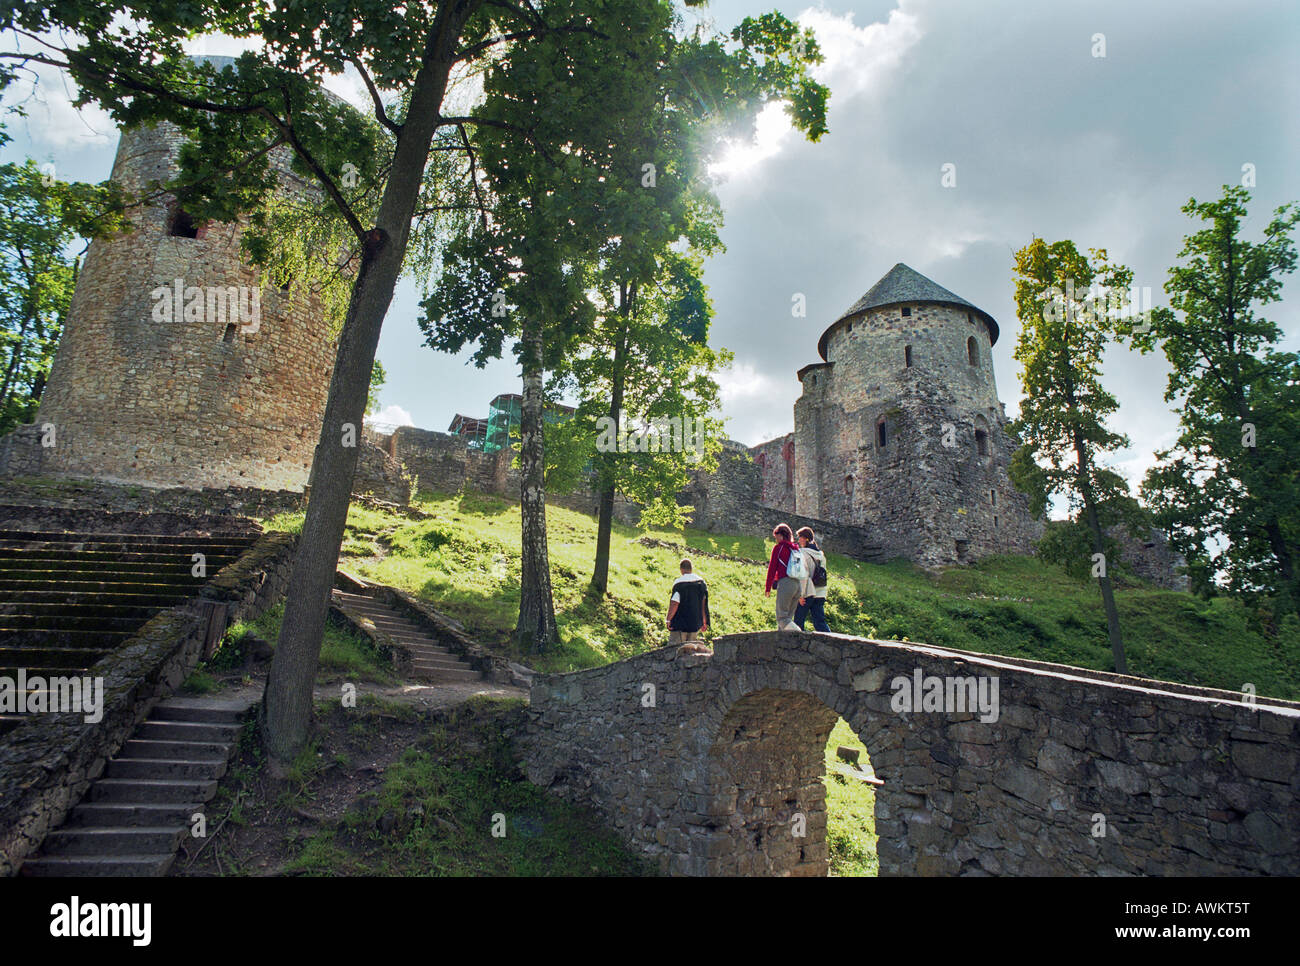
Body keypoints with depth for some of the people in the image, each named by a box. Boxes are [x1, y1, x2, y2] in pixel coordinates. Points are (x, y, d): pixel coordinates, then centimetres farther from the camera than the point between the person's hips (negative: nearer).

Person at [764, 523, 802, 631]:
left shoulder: (778, 548, 1)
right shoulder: (796, 549, 19)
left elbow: (772, 568, -1)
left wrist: (768, 588, 4)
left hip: (785, 583, -7)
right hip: (798, 585, 7)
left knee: (782, 617, -9)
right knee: (788, 617, 10)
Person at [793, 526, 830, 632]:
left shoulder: (803, 552, -8)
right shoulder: (821, 554, 13)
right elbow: (823, 574, 15)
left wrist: (801, 594, -13)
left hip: (807, 593, -6)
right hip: (820, 593, 7)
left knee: (798, 622, 3)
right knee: (820, 622, 5)